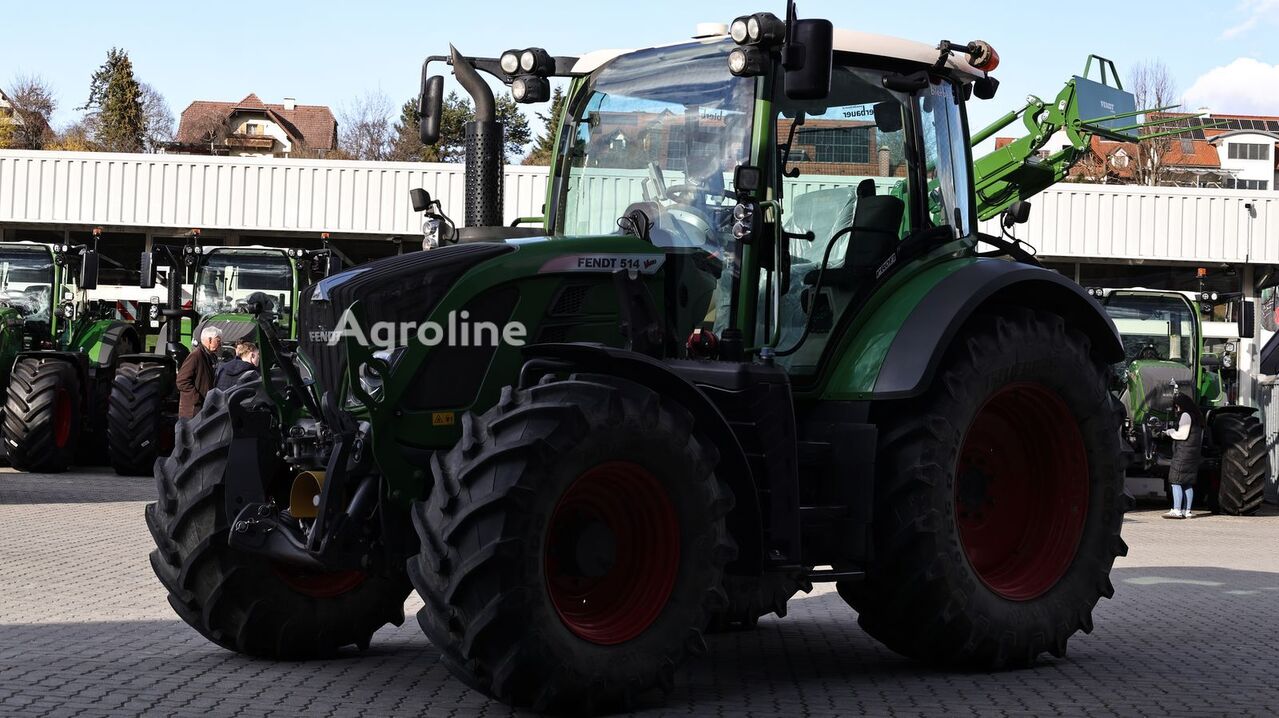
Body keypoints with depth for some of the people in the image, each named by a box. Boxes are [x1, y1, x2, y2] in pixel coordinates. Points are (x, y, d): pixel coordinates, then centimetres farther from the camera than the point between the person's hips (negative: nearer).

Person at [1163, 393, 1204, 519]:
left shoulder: (1186, 415, -11)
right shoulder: (1197, 416, 18)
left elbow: (1183, 435, -17)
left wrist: (1171, 432, -1)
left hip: (1183, 453, -10)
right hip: (1194, 453, 10)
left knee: (1176, 482, -9)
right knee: (1188, 484, 11)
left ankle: (1177, 510, -15)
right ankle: (1187, 511, 10)